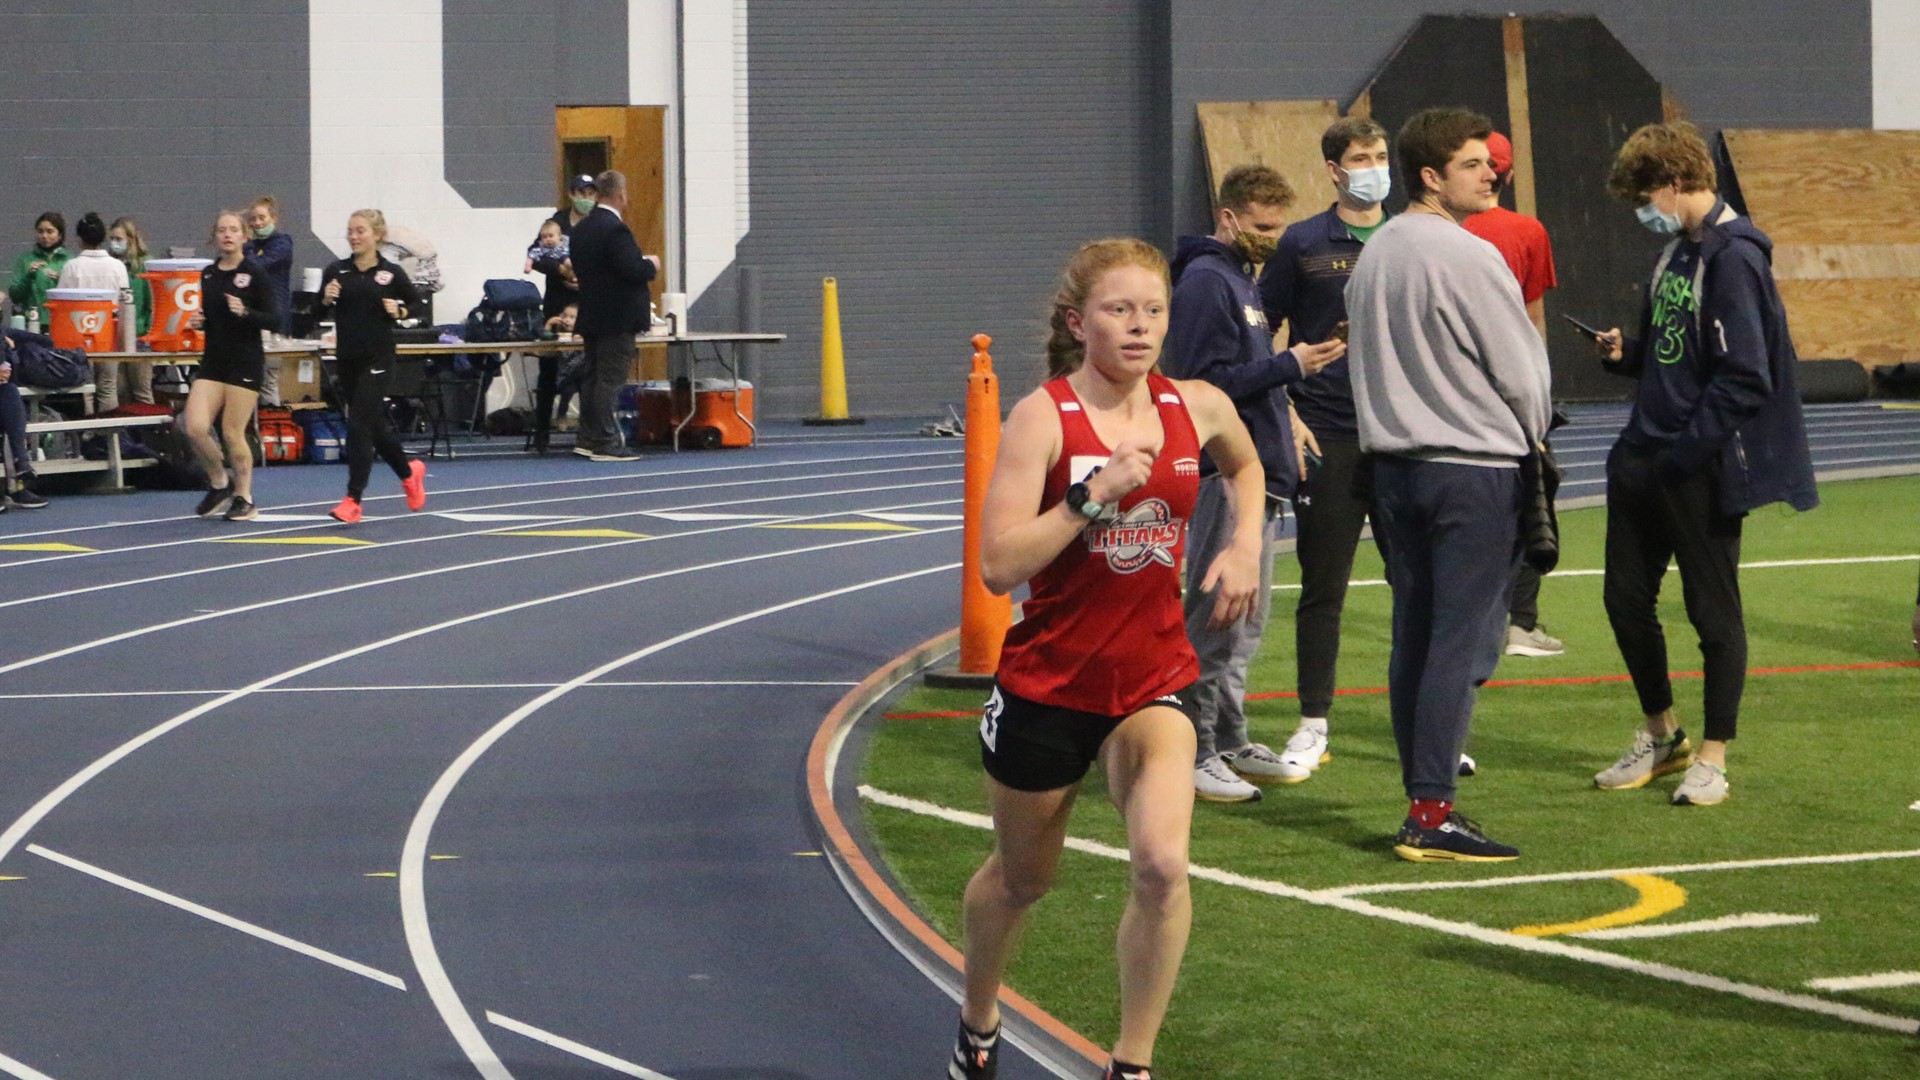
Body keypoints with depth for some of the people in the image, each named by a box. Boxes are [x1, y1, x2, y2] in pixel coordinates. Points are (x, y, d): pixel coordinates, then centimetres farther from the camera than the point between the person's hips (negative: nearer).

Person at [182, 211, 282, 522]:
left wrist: (244, 312, -25)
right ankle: (219, 482, 16)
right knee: (195, 427, -8)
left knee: (233, 433, -3)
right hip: (213, 359, 5)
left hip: (245, 360, -5)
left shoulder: (254, 273, -7)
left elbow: (274, 319, -9)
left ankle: (243, 497, 14)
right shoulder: (208, 275, 9)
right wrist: (198, 322, 0)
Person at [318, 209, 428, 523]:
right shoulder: (337, 272, 5)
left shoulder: (392, 274, -3)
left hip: (378, 358, -5)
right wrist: (326, 299, -12)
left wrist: (398, 311, -11)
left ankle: (353, 500, -10)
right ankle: (409, 471, 40)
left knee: (358, 424, -13)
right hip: (348, 357, 5)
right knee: (374, 425, 15)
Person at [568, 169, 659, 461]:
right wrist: (651, 266, -3)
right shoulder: (615, 229, -19)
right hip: (617, 317, -9)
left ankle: (587, 438, 18)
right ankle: (605, 444, -5)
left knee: (593, 377, 14)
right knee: (610, 380, -6)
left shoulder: (582, 228, 9)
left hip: (591, 314, 9)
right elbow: (633, 270, -25)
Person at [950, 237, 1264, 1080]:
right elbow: (998, 565, -23)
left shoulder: (1197, 408, -1)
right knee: (1022, 877, 16)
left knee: (1163, 866, -20)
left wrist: (1245, 544, 8)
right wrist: (1097, 491, -29)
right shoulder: (1043, 417, -15)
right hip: (1048, 683, -2)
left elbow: (1245, 466, 25)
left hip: (1154, 679, 2)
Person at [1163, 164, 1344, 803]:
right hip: (1225, 478, -10)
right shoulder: (1206, 281, -13)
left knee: (1247, 619, 14)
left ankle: (1229, 742, 21)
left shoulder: (1240, 279, 18)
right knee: (1216, 620, -9)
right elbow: (1203, 384, -20)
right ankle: (1193, 754, -6)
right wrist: (1289, 366, -20)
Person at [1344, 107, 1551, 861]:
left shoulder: (1373, 255, 10)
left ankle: (1421, 802, 16)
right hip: (1476, 468, -8)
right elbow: (1521, 370, -9)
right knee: (1462, 642, -7)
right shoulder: (1470, 259, -15)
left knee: (1414, 637, 11)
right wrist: (1533, 435, 10)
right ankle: (1433, 814, -11)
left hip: (1394, 463, 8)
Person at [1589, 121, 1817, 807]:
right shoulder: (1676, 251, 12)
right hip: (1644, 459, 9)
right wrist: (1626, 353, 1)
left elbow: (1746, 379, -21)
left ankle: (1712, 758, 13)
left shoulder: (1733, 257, -17)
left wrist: (1685, 448, -20)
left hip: (1702, 468, -9)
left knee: (1713, 610, 3)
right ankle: (1661, 736, 31)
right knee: (1626, 598, 14)